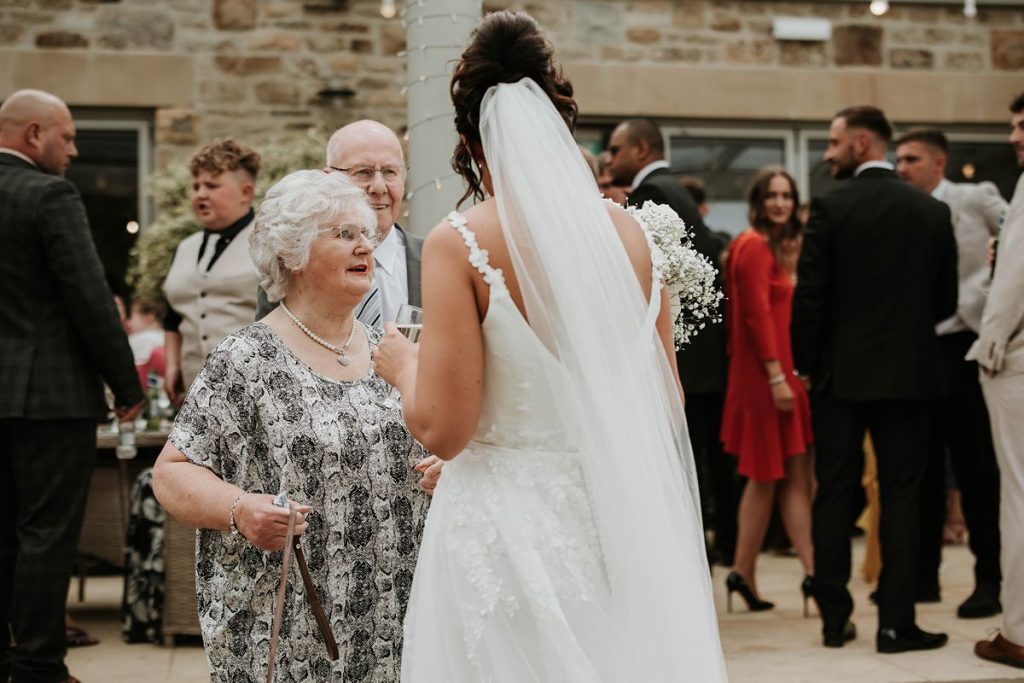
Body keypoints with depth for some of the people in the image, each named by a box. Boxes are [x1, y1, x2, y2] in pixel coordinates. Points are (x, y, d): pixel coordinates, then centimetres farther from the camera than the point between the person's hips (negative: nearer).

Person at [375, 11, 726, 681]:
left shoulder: (459, 243, -11)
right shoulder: (628, 229, 1)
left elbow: (444, 428, -14)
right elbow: (668, 398, 8)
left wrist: (403, 365, 6)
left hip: (509, 535, -4)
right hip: (623, 524, 4)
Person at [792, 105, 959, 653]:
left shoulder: (831, 207, -9)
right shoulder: (933, 211, 1)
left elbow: (809, 294, -10)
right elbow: (946, 299, 3)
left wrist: (804, 361, 2)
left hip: (841, 374, -1)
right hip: (908, 372, 2)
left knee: (834, 494, 8)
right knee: (900, 495, 5)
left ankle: (834, 618, 12)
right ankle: (896, 622, 2)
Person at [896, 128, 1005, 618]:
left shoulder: (977, 199, 0)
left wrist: (986, 295, -13)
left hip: (964, 344, -5)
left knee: (975, 466, -1)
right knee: (922, 466, 9)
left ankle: (990, 578, 6)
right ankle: (923, 573, 19)